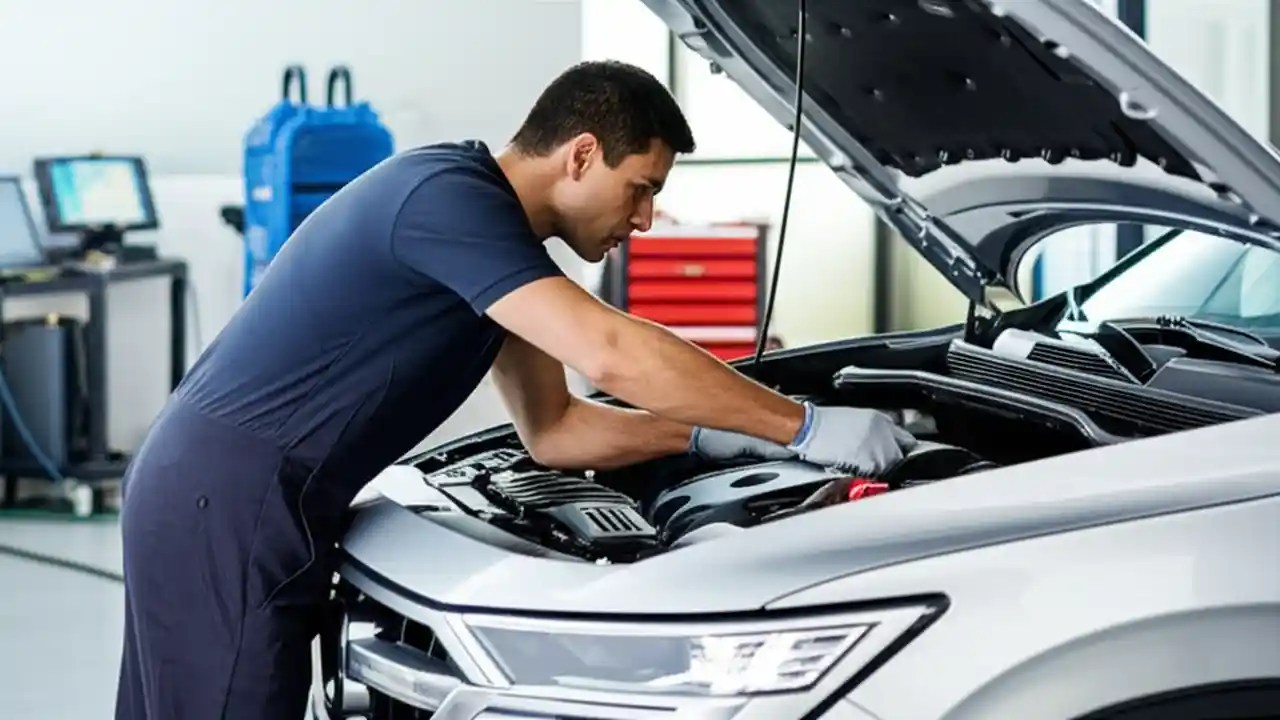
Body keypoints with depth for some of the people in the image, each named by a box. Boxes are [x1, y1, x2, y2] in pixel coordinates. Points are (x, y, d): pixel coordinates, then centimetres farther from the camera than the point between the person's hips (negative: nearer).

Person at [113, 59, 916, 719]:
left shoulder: (494, 224, 13)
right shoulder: (450, 199, -18)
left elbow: (553, 428, 17)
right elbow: (612, 356, -27)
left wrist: (711, 435, 6)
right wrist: (804, 428, -21)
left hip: (211, 498, 10)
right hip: (227, 508, -10)